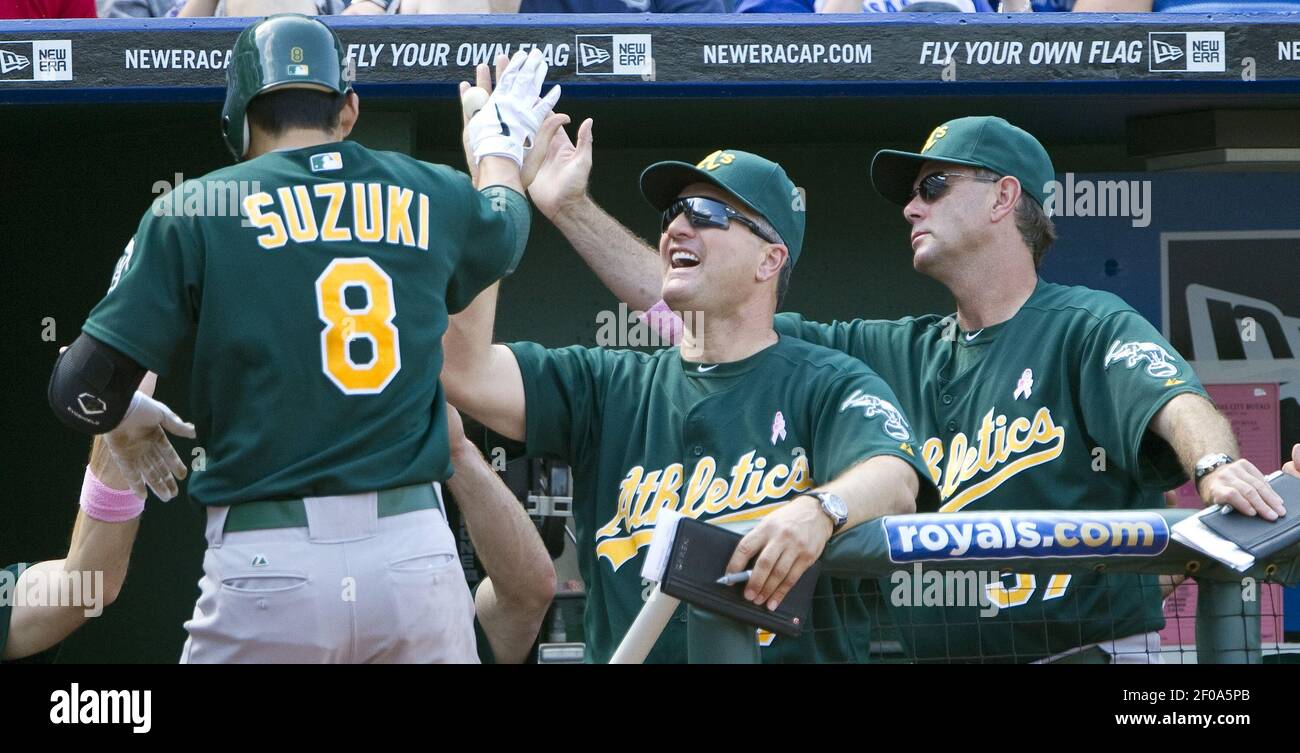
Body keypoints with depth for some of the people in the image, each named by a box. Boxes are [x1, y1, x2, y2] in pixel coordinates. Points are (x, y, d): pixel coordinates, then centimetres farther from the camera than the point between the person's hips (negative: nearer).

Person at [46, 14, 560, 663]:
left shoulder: (193, 211, 1)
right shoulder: (429, 197, 10)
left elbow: (82, 392, -4)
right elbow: (505, 225, 36)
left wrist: (128, 418, 20)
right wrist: (499, 147, 58)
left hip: (267, 567, -3)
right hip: (416, 551, 3)